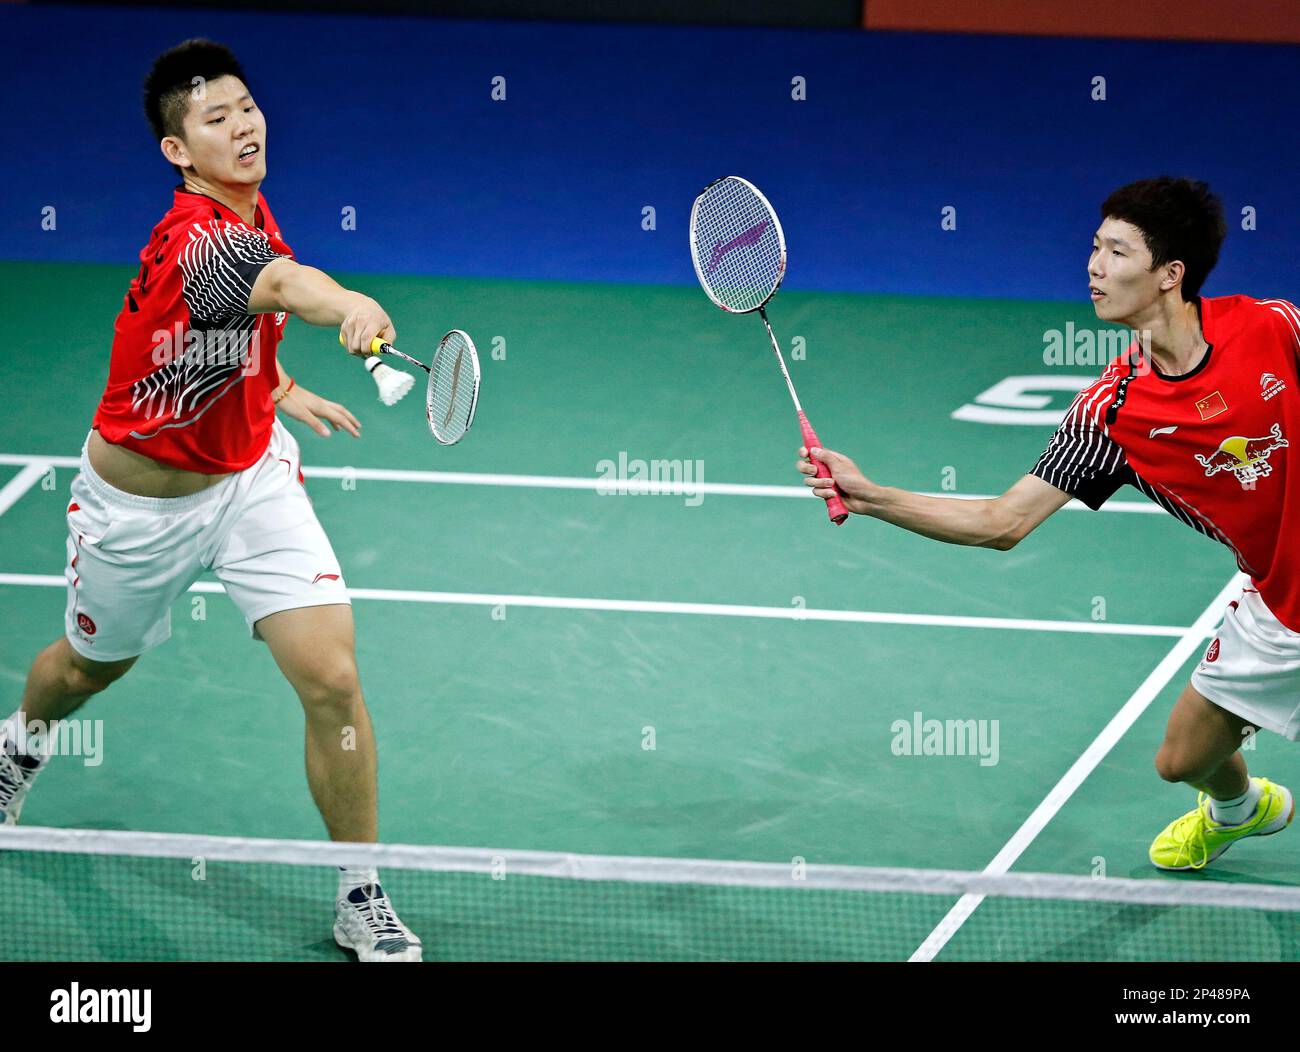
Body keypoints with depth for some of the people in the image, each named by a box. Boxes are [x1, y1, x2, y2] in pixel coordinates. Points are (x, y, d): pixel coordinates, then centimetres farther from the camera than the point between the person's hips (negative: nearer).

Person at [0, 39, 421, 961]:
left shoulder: (247, 211, -7)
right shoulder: (199, 236, -32)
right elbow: (276, 281, -58)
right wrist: (350, 307, -77)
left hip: (250, 475, 5)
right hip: (139, 504, -5)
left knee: (333, 681, -12)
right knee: (93, 666, 24)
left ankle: (362, 901, 3)